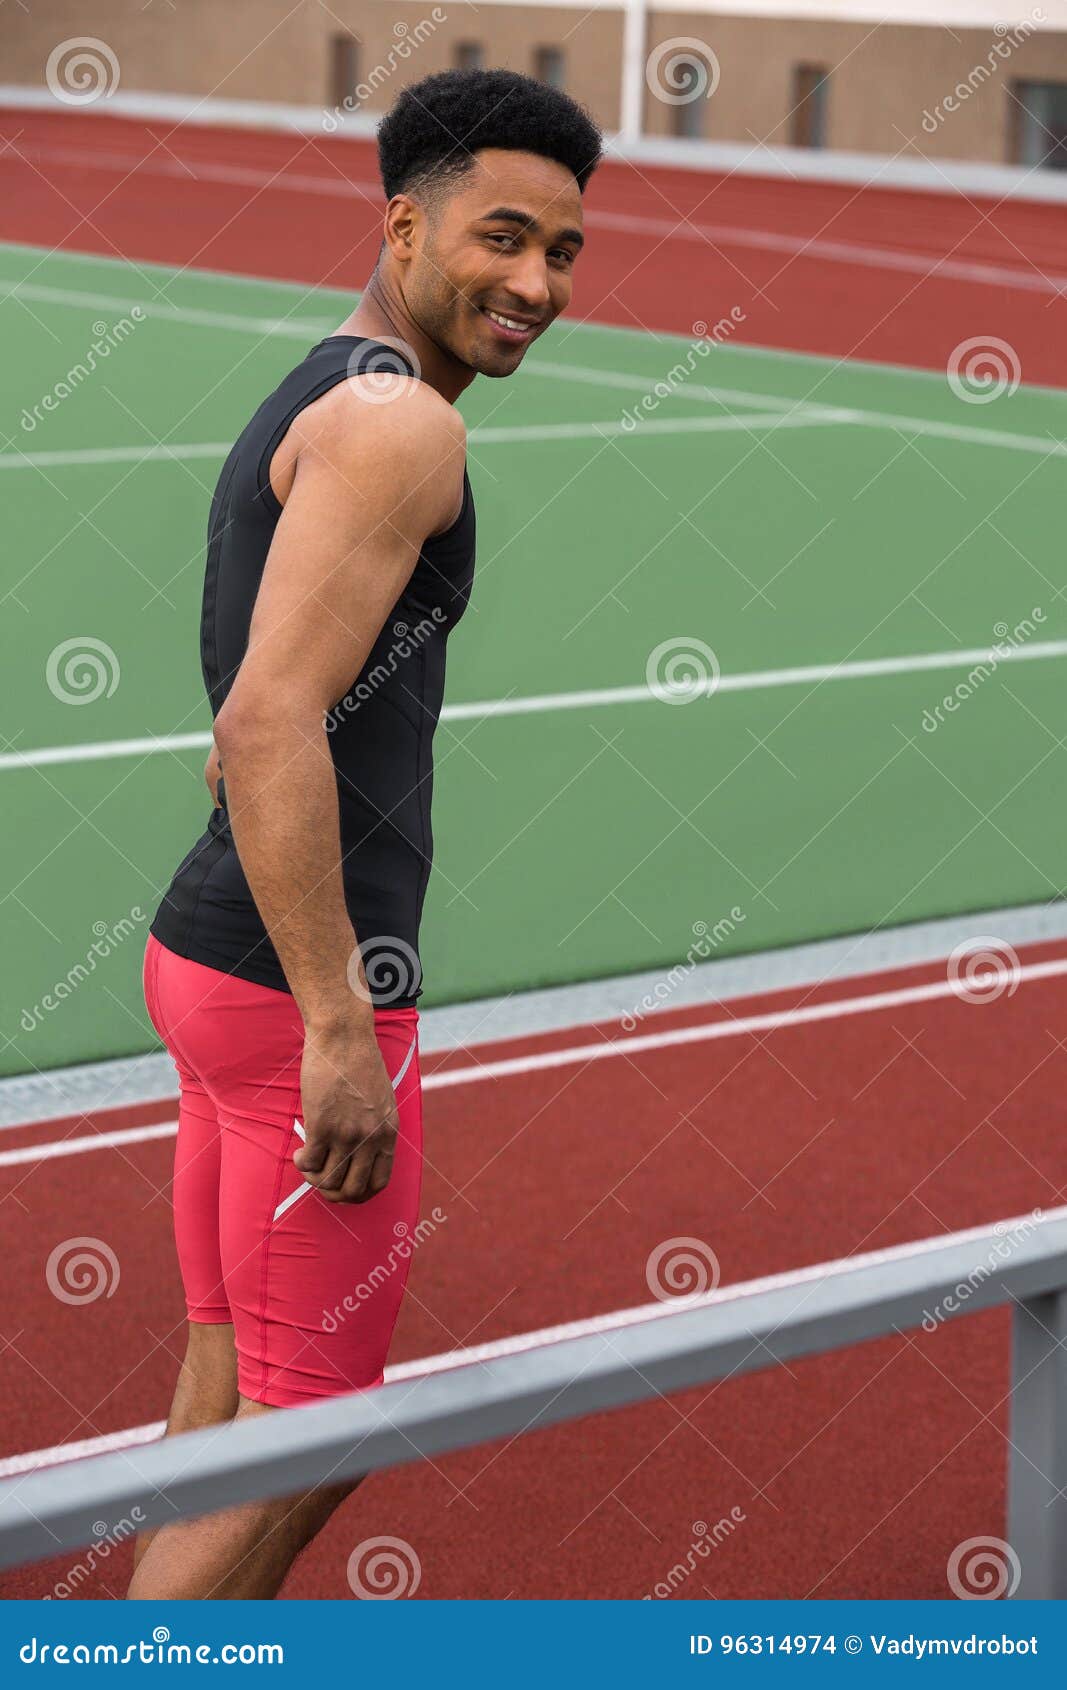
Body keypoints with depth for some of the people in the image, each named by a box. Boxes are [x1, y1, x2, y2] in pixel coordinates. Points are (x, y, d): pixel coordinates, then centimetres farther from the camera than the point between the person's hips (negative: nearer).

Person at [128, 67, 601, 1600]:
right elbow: (269, 729, -25)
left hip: (214, 956, 10)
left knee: (229, 1412, 17)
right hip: (303, 988, -10)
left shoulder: (309, 405, 17)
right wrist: (341, 1032, -25)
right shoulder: (397, 422, -15)